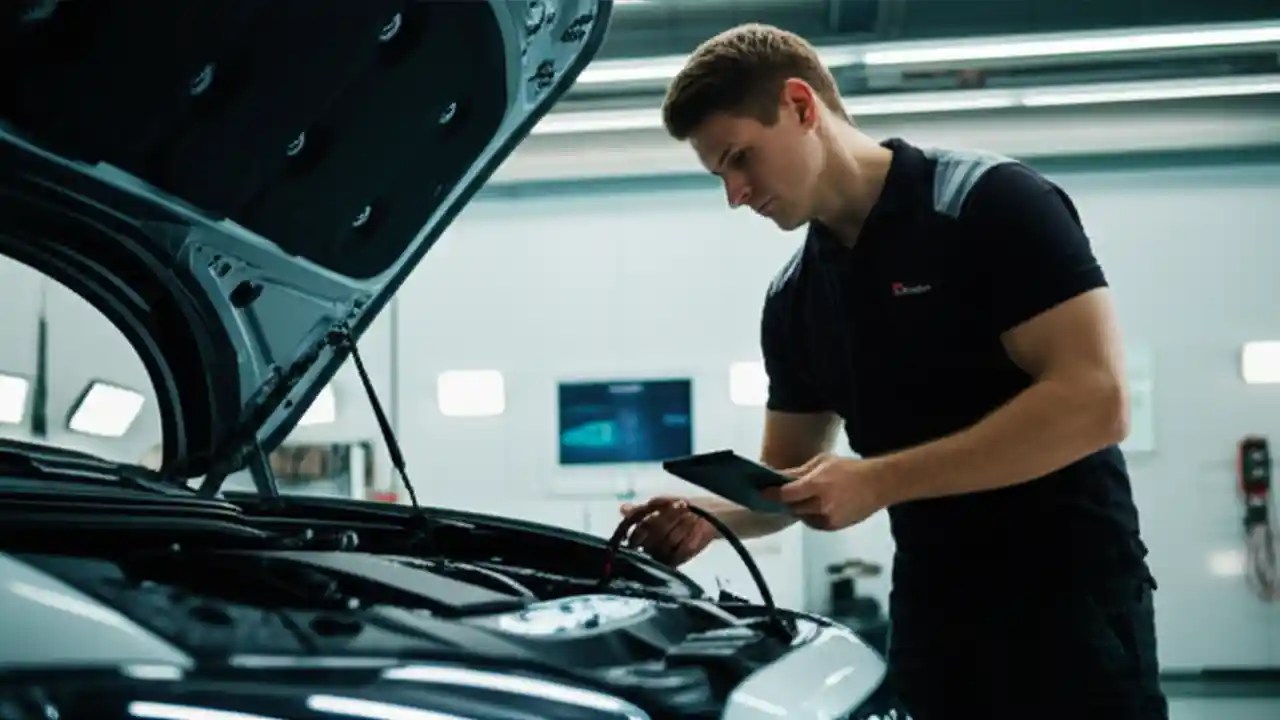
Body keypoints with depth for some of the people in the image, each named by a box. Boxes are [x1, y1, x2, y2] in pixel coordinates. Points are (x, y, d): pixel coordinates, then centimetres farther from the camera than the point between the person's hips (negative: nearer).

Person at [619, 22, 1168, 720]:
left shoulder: (991, 204, -10)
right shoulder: (792, 299, 11)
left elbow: (1094, 402, -19)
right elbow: (789, 480, 17)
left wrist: (876, 481, -19)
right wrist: (710, 513, -6)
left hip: (1067, 600, -6)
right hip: (930, 610, 7)